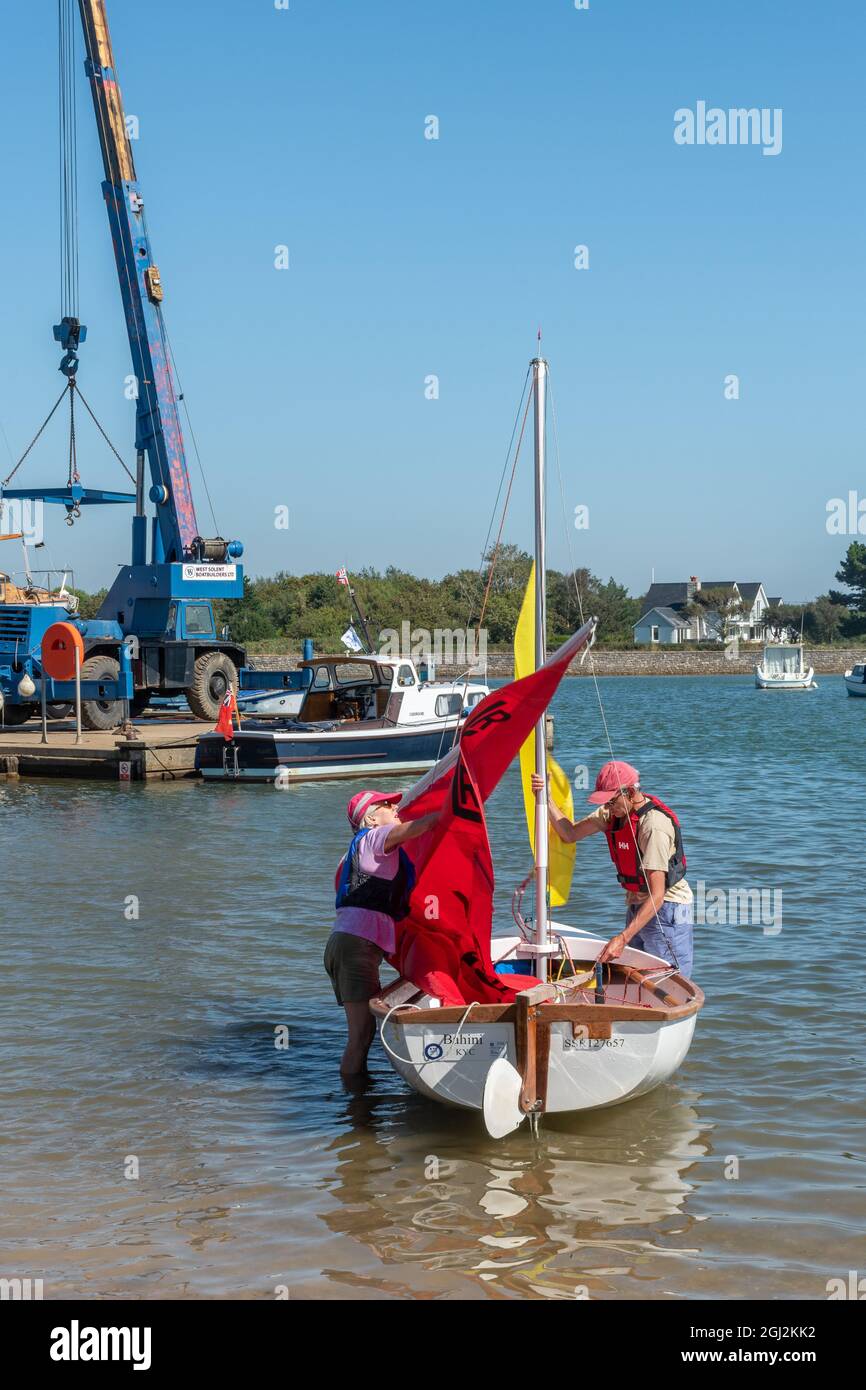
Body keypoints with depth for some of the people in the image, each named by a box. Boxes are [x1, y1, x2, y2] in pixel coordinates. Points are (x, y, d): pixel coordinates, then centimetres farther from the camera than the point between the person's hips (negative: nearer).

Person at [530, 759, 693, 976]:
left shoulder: (655, 824, -25)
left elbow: (657, 895, -30)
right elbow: (570, 833, 6)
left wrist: (623, 938, -36)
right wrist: (546, 799, -8)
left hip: (666, 909, -8)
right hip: (636, 907, 8)